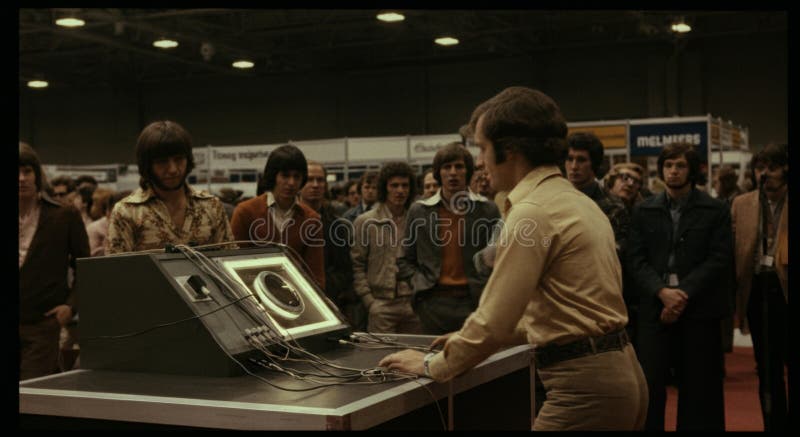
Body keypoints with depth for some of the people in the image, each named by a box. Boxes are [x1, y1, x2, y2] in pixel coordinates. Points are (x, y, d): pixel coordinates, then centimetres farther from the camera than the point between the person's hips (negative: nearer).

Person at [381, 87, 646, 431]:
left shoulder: (532, 212, -15)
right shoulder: (575, 201, 14)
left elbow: (494, 321, -15)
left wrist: (433, 365, 1)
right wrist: (471, 340, 21)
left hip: (585, 385, -9)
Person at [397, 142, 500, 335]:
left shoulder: (487, 209, 4)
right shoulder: (419, 211, 7)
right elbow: (405, 260, 13)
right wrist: (418, 282, -1)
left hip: (475, 299, -1)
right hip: (435, 302, 1)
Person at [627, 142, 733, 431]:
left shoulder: (715, 211, 5)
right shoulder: (643, 211, 10)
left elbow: (719, 259, -4)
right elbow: (635, 259, 2)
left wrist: (683, 293, -14)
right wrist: (663, 292, -14)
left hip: (700, 309, -1)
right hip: (654, 308, 1)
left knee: (698, 387, 5)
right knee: (648, 383, -4)